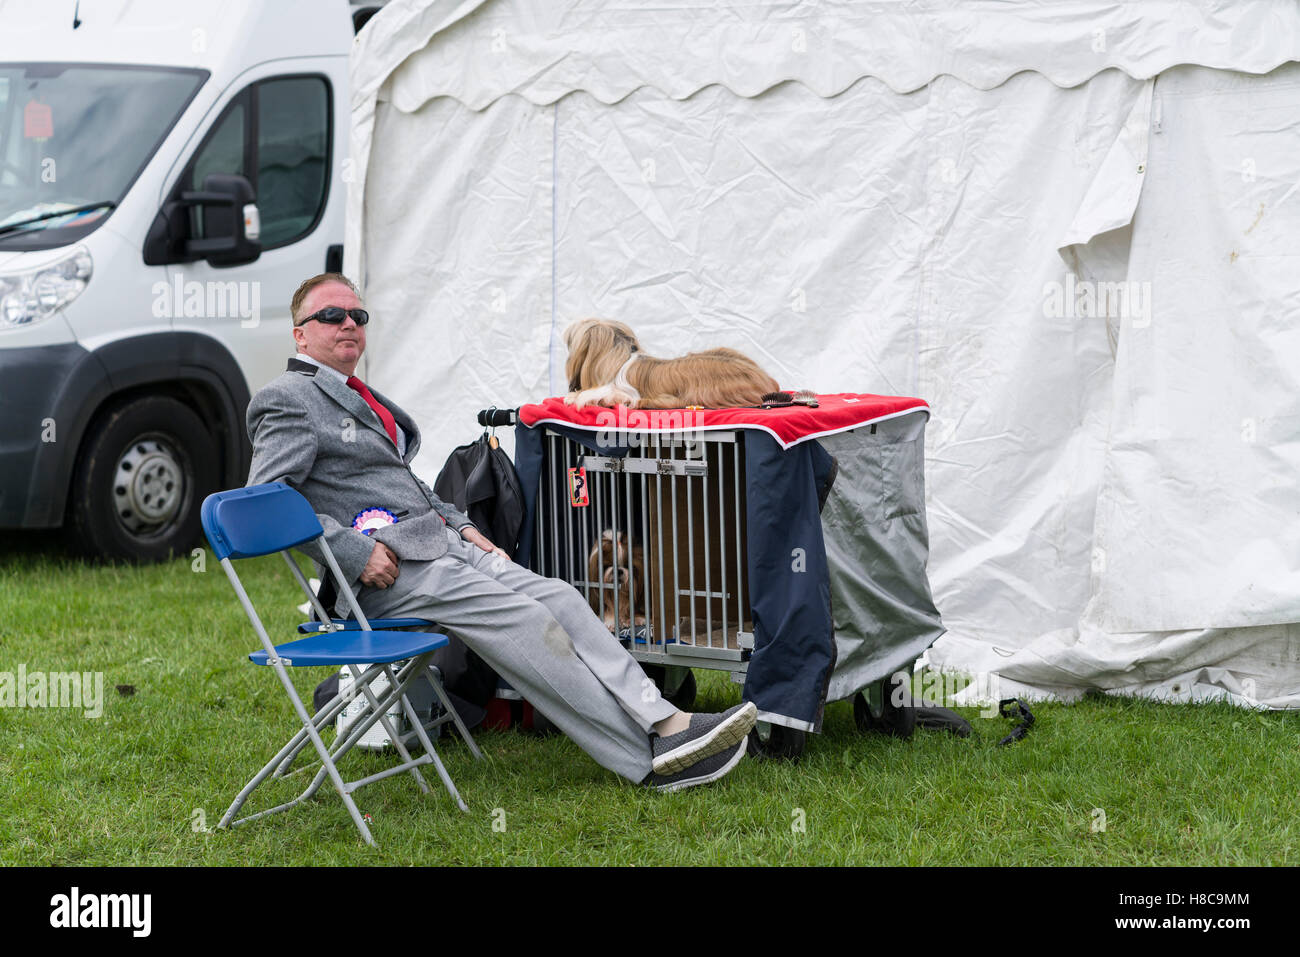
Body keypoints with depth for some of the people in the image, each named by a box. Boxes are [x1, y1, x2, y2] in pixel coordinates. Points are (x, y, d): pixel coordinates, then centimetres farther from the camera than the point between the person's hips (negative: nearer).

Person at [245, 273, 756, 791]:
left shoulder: (358, 396, 24)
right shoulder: (288, 399, -5)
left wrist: (458, 524, 15)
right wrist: (355, 553, -20)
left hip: (440, 541, 9)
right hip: (387, 572, -9)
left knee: (559, 597, -10)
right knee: (525, 622, -21)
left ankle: (664, 724, -20)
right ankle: (652, 758, -22)